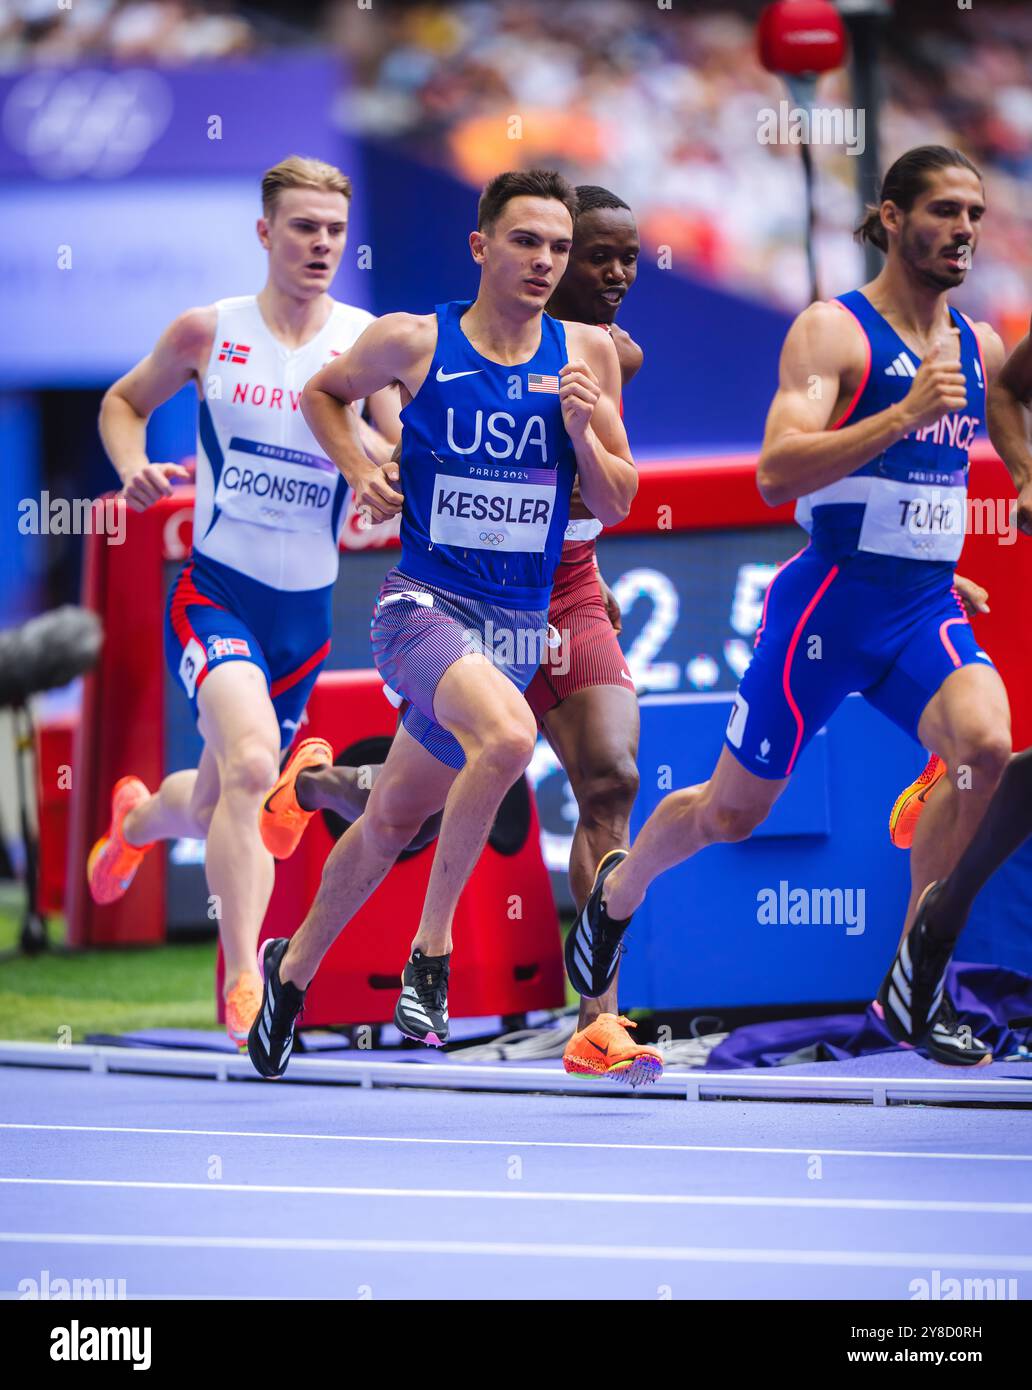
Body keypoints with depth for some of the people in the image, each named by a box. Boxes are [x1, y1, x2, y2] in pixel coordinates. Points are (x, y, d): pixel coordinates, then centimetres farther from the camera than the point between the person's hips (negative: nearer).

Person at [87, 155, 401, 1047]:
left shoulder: (368, 342, -2)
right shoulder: (208, 332, -3)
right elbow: (123, 402, 13)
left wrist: (345, 424, -18)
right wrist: (134, 468, -6)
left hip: (307, 609, 3)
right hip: (215, 591, -3)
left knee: (215, 809, 17)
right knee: (250, 764, -30)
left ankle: (139, 817, 55)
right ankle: (243, 985, -26)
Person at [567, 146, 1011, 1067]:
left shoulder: (981, 348, 8)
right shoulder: (833, 332, -11)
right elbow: (776, 474, -24)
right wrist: (905, 413, -31)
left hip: (926, 609, 4)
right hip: (829, 602, -4)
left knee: (986, 748, -25)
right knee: (733, 810, 8)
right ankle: (619, 891, 42)